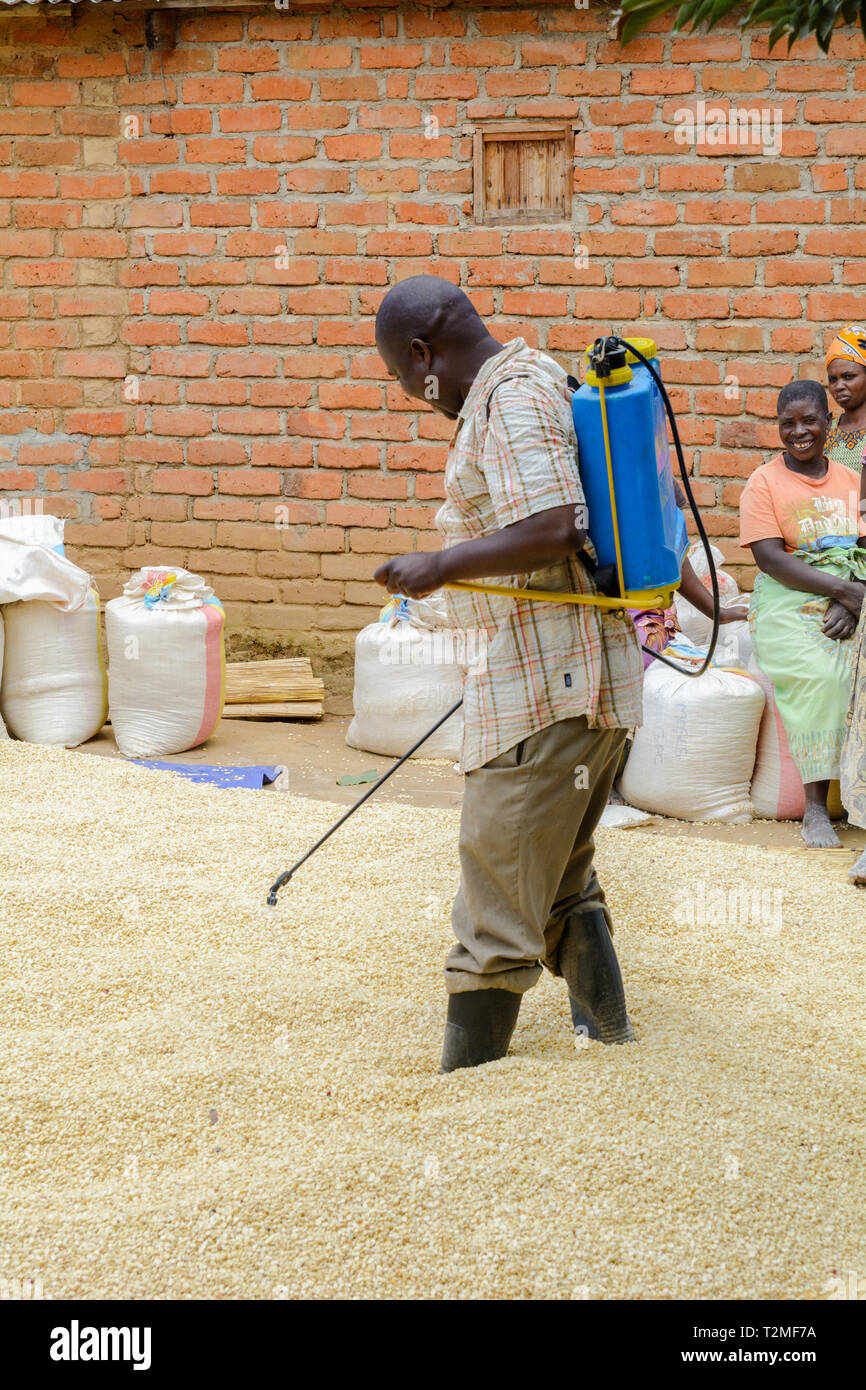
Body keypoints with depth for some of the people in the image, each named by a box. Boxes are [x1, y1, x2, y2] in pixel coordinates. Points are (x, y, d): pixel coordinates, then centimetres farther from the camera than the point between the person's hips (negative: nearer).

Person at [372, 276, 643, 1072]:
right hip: (589, 679, 11)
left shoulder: (514, 394, -14)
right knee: (564, 881, 21)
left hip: (543, 689, -11)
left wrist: (442, 565, -18)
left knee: (498, 907, -6)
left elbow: (555, 532, -25)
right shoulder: (532, 381, 17)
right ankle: (611, 1042, 30)